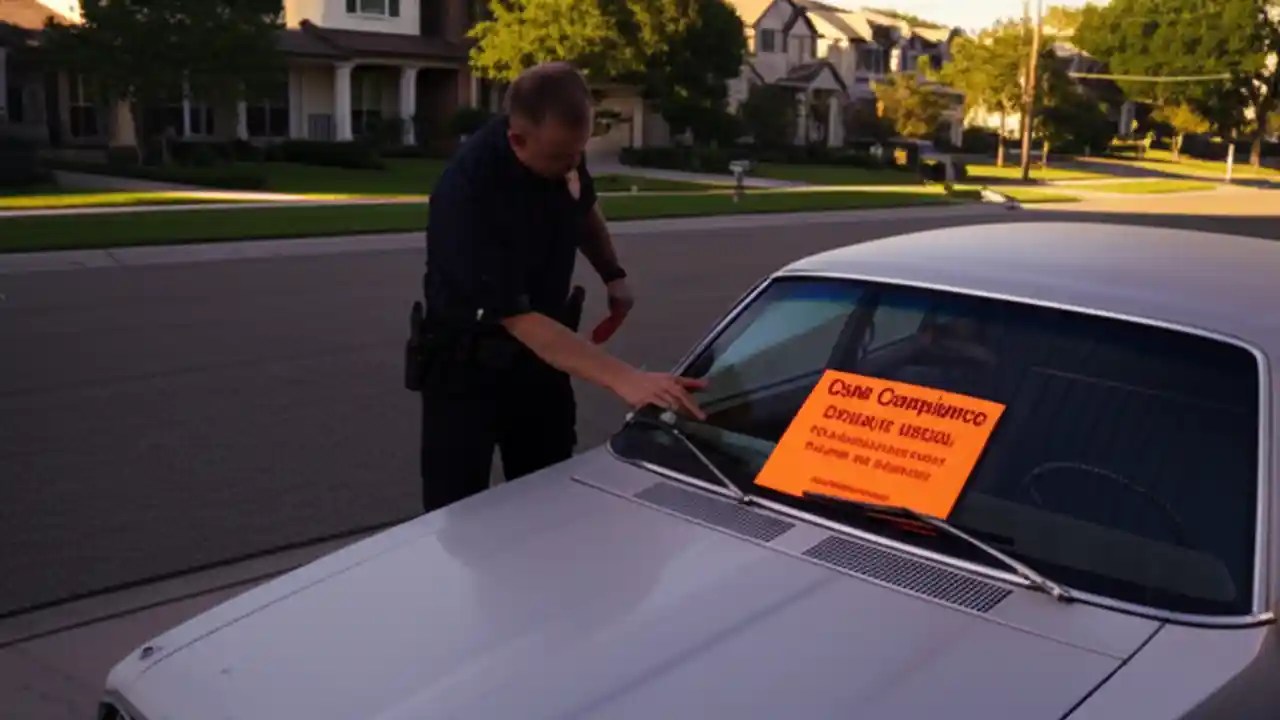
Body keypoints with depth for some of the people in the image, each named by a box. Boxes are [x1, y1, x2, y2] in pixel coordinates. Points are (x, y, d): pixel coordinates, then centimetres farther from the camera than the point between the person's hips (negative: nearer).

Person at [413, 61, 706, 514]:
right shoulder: (469, 192, -32)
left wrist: (612, 274, 5)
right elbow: (519, 319, -36)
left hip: (541, 357, 6)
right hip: (468, 367, -6)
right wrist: (624, 379, -45)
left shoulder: (561, 149, -11)